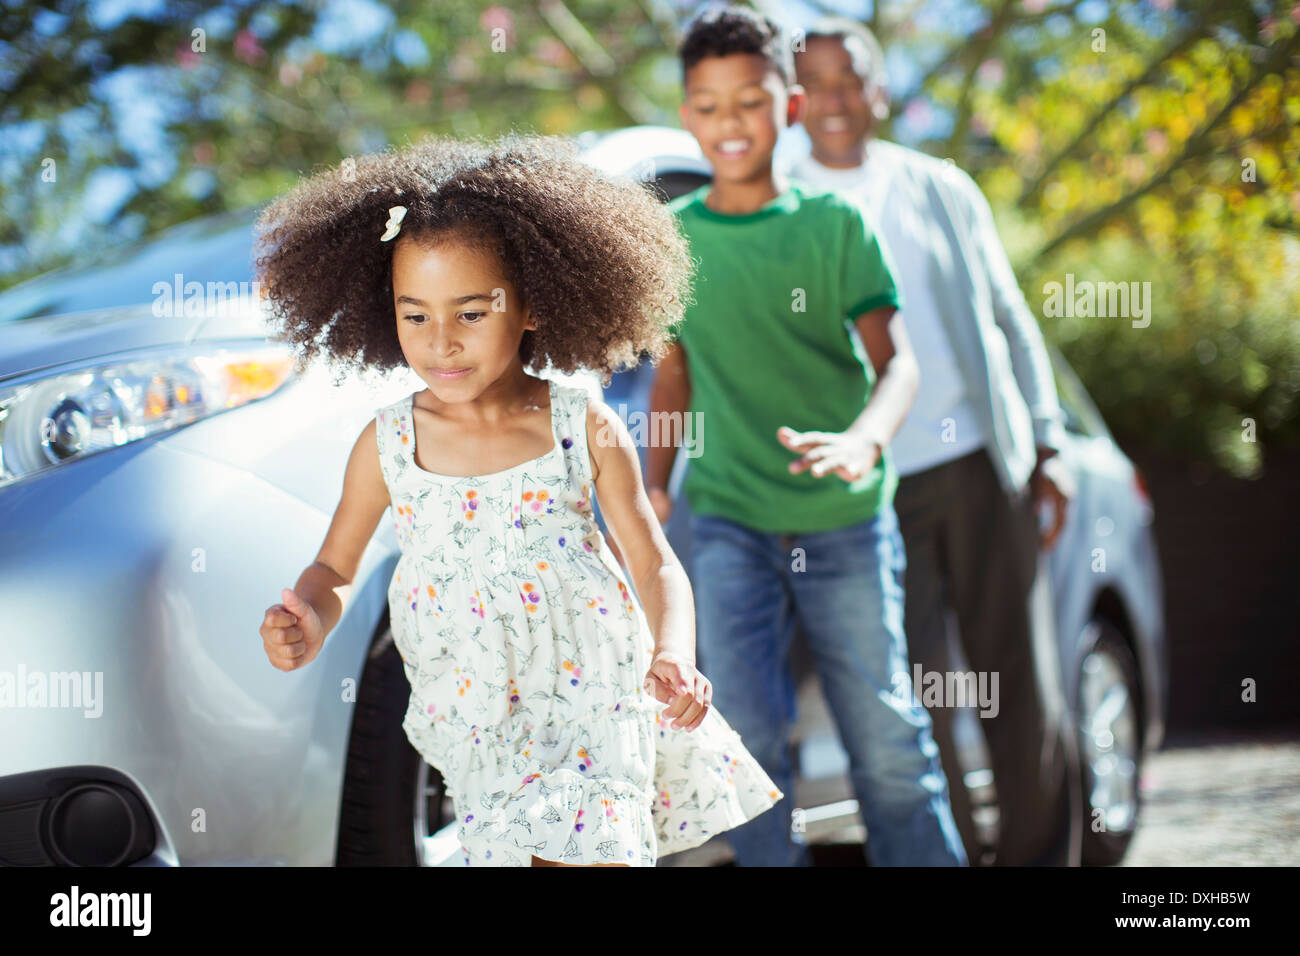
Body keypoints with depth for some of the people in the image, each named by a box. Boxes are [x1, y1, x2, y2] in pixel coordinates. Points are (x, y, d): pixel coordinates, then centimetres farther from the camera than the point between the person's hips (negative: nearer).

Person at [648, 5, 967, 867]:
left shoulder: (834, 223, -1)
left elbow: (895, 360, -9)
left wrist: (861, 442, -29)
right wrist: (655, 482, 5)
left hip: (845, 516, -1)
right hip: (727, 514, 1)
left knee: (888, 739, 3)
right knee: (745, 724, -13)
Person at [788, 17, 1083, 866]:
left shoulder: (941, 190, 11)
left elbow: (1012, 321, 14)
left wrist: (1047, 447, 7)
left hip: (983, 468, 2)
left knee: (1018, 677, 3)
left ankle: (1044, 855, 15)